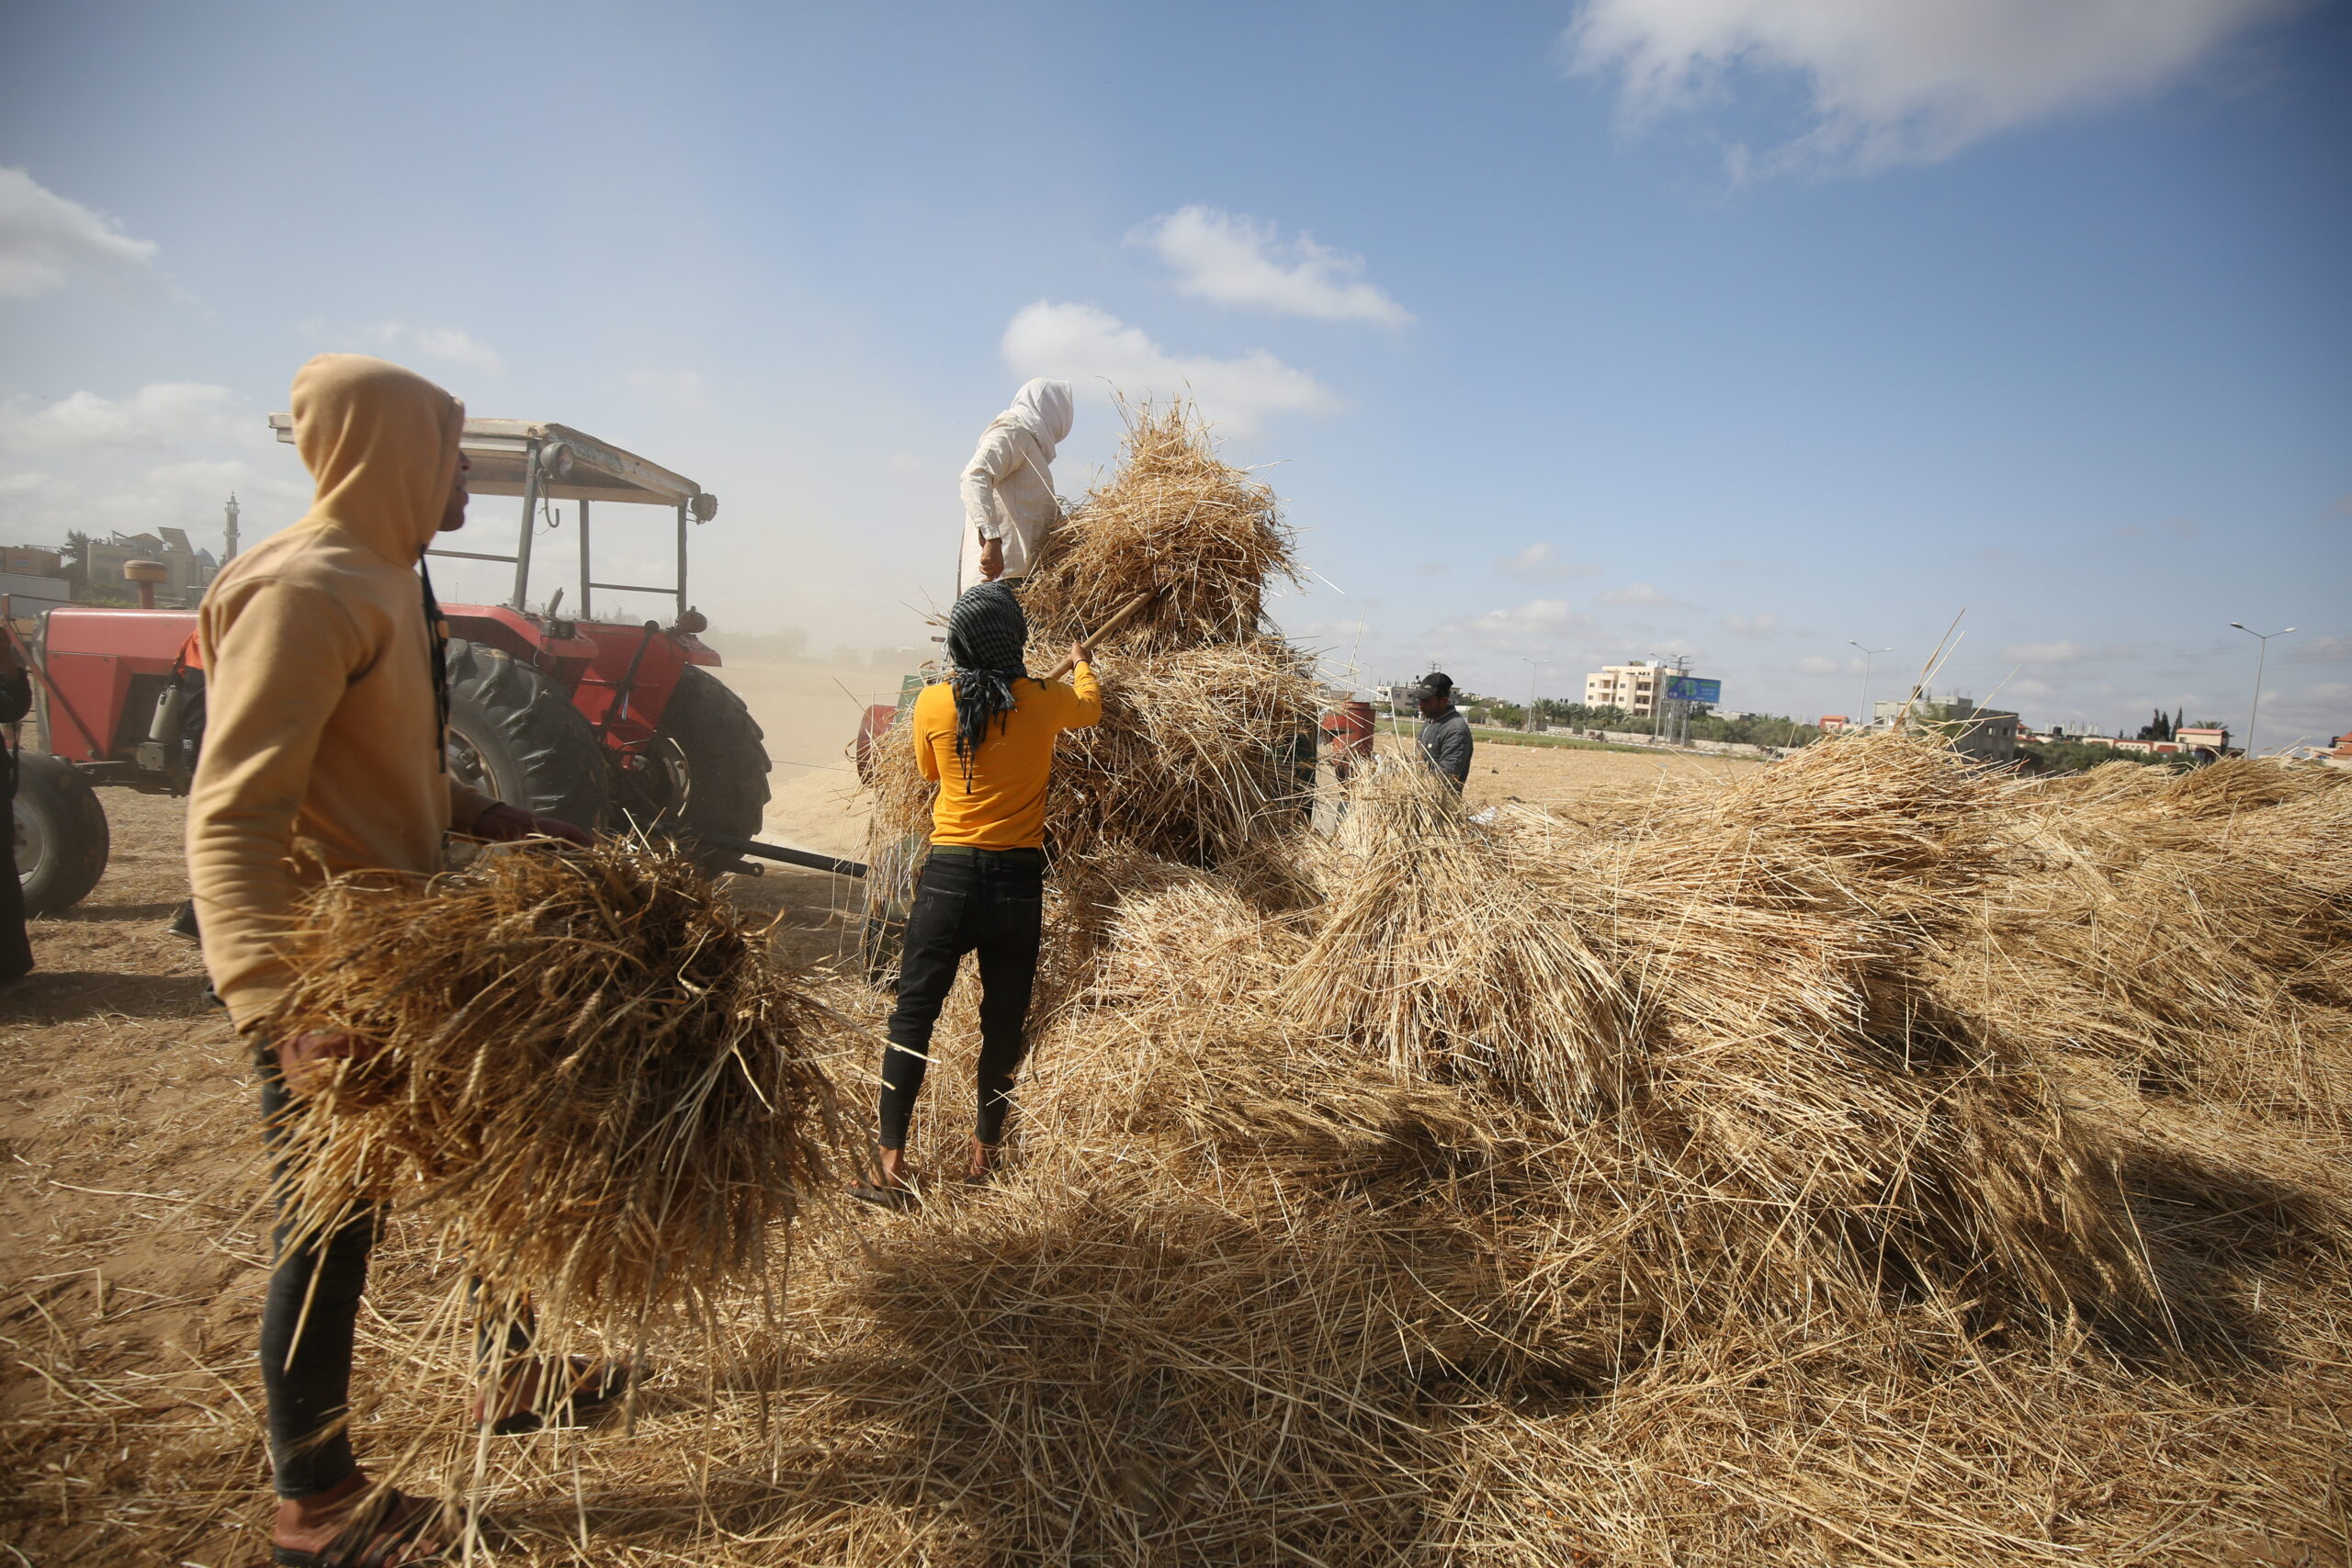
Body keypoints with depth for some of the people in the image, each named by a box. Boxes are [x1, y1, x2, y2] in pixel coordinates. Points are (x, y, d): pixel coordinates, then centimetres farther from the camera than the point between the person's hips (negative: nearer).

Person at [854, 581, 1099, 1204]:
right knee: (1004, 1020, 12)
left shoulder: (933, 703, -5)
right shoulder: (1044, 702, -4)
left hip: (950, 873, 0)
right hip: (1019, 878, 1)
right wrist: (1082, 663, 40)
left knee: (913, 1014, 6)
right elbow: (1090, 705, 20)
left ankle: (891, 1165, 7)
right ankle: (985, 1153, 24)